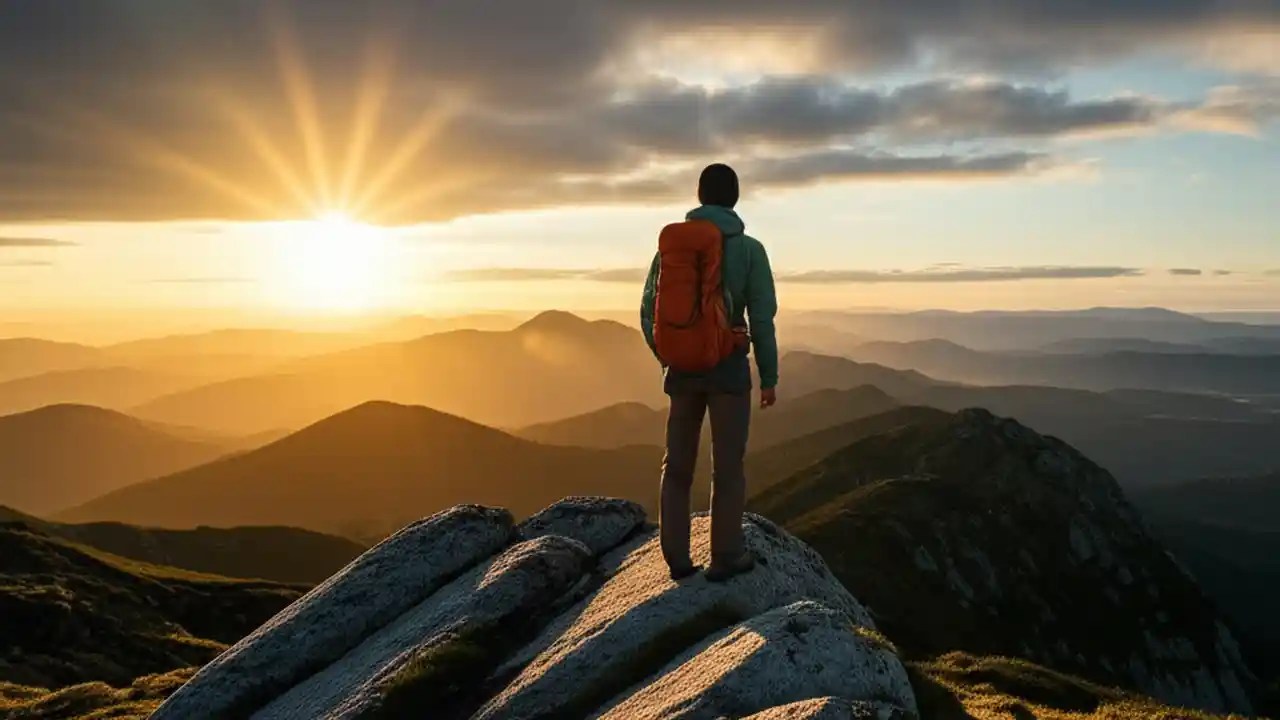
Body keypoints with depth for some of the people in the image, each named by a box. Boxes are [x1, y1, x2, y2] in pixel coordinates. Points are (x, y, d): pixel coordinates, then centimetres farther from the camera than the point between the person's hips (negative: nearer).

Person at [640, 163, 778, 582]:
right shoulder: (749, 249, -8)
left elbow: (649, 311, 4)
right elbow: (762, 319, -10)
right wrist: (769, 377, 0)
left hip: (683, 370, 3)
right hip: (728, 369, -3)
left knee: (677, 465, 12)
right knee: (728, 466, 6)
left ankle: (677, 557, 13)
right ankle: (726, 557, 12)